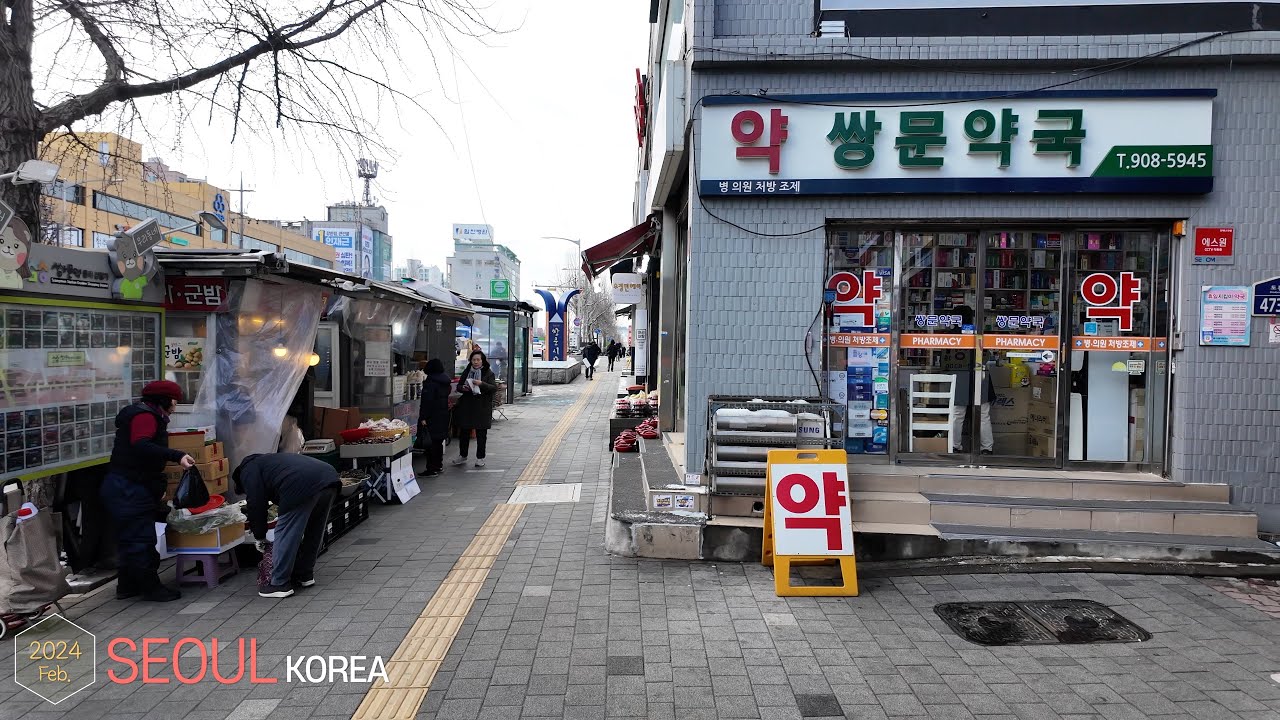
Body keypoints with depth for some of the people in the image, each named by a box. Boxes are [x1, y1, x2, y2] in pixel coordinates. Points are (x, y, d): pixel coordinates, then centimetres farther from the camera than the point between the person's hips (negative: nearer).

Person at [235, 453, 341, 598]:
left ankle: (279, 584, 11)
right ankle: (305, 575, 34)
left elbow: (256, 505, 9)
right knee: (315, 532, 22)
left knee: (286, 536, 4)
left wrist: (259, 537, 20)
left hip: (304, 487, -9)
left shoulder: (248, 471, 19)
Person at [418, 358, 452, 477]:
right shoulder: (446, 381, 9)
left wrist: (423, 417, -18)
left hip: (432, 418, -8)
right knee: (439, 442, 18)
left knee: (430, 442, -4)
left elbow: (427, 401, -19)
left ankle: (432, 469, -4)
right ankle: (439, 465, 26)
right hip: (443, 416, 8)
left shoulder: (430, 382, -16)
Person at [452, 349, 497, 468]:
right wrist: (463, 388, -7)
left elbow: (494, 388, -11)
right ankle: (462, 456, 21)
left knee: (481, 434, 3)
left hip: (482, 408, -3)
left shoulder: (488, 373, -2)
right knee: (464, 432, 8)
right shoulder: (466, 372, 10)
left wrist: (481, 384, -25)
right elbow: (458, 386, 16)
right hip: (466, 406, 3)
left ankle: (480, 458, 14)